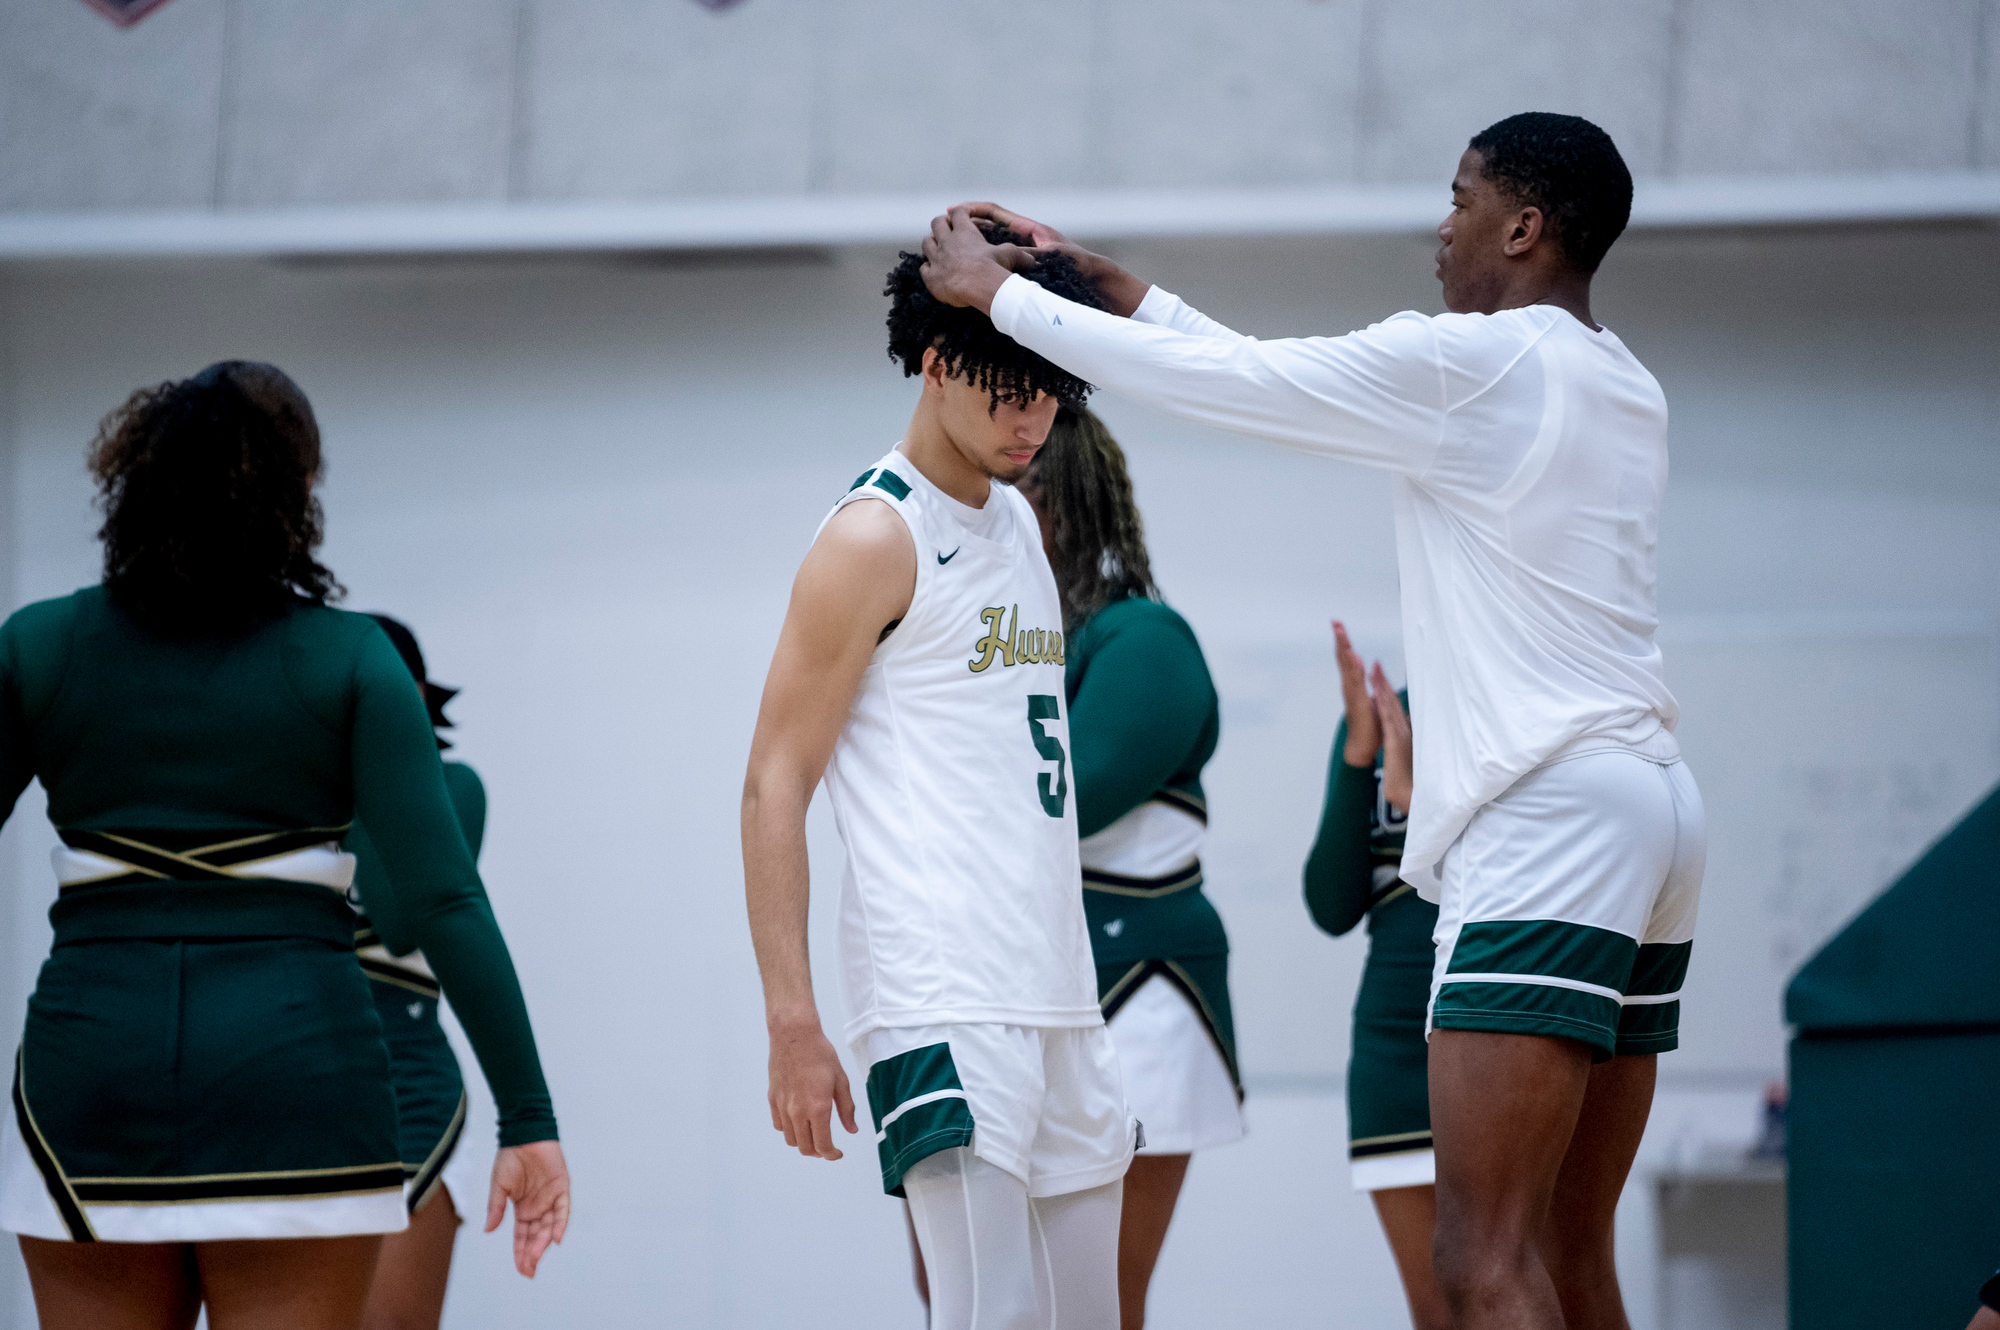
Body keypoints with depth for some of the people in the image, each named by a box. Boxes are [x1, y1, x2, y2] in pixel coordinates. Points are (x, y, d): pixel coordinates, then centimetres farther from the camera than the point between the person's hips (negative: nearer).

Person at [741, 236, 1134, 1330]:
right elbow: (774, 787, -10)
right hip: (942, 998, -9)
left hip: (1056, 994, 9)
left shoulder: (1020, 525, 19)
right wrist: (791, 1020, -18)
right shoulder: (875, 537, -6)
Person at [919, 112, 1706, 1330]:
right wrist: (1103, 281, 28)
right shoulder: (1626, 390, 20)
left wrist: (999, 291, 12)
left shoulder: (1470, 363, -7)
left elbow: (1218, 380, -1)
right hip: (1653, 805, 9)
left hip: (1552, 809, -9)